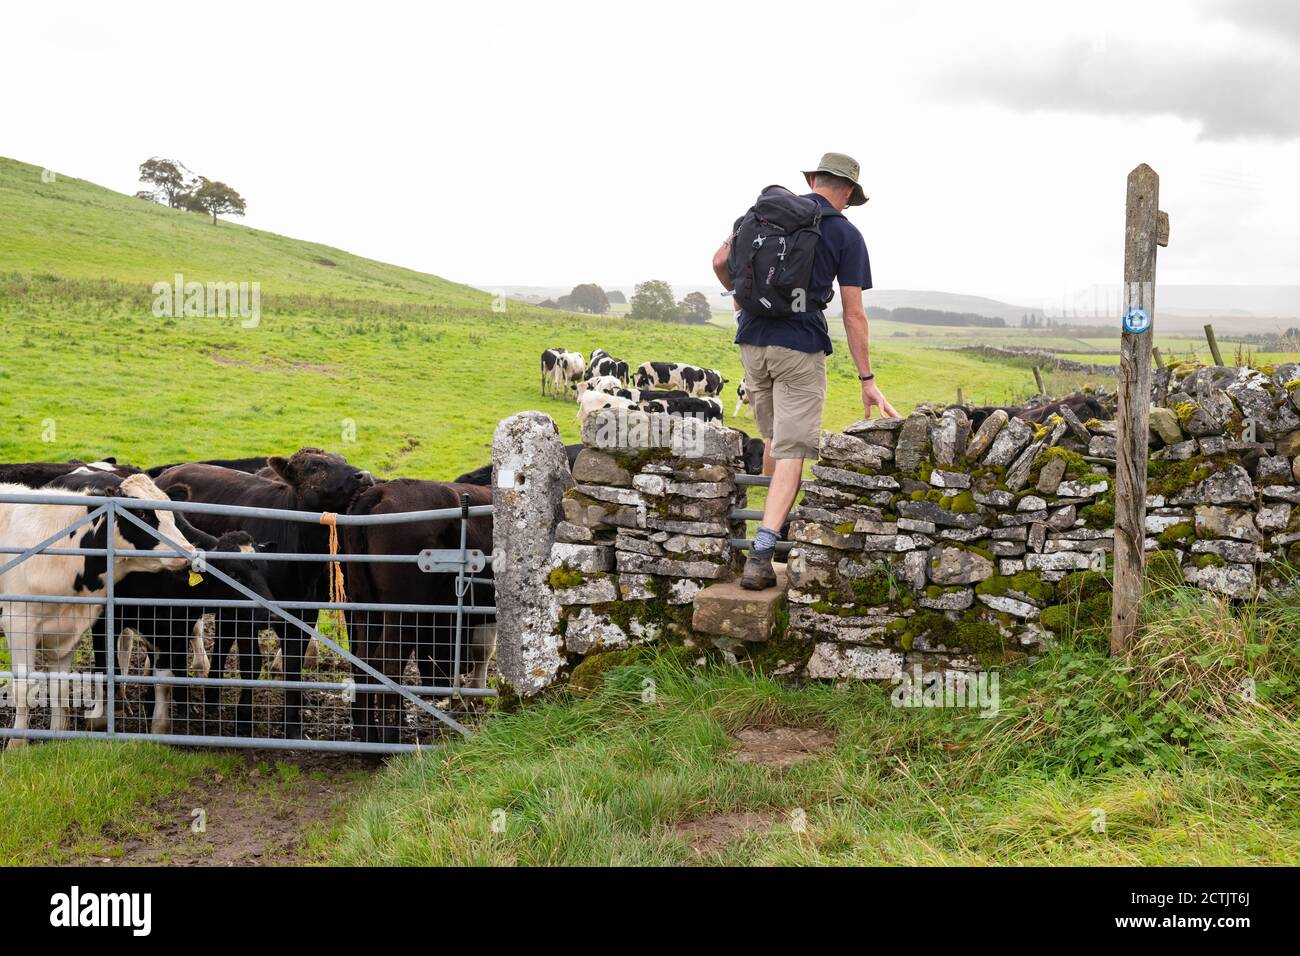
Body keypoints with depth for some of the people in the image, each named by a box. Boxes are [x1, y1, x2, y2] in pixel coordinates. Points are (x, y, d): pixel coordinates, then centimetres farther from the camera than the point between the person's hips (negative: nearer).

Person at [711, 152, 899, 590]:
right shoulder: (846, 234, 0)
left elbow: (720, 262, 9)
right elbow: (853, 314, -3)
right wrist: (867, 380, 0)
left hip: (752, 340, 5)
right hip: (800, 346, -4)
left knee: (774, 436, 23)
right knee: (791, 449, -4)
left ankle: (777, 524, 35)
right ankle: (761, 554, -16)